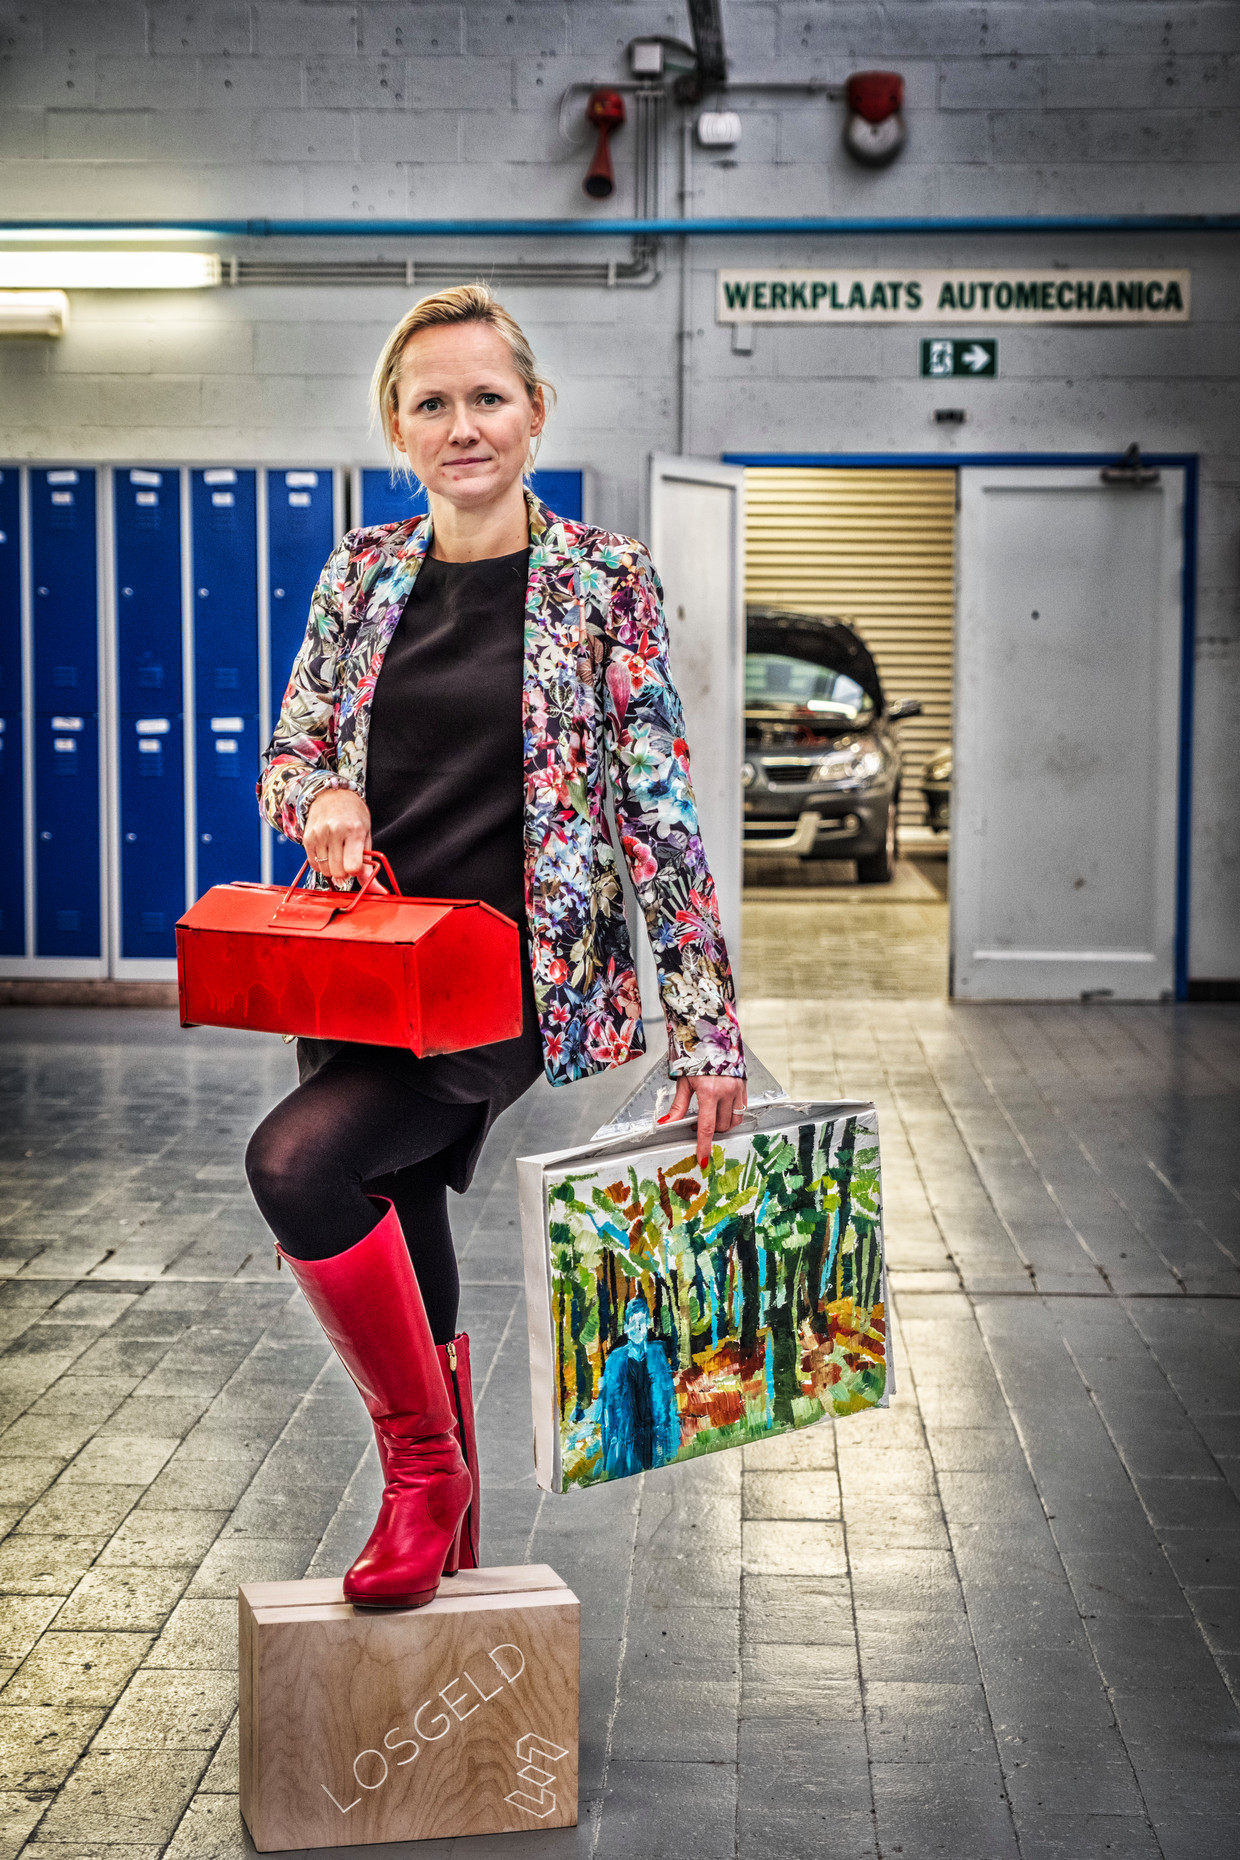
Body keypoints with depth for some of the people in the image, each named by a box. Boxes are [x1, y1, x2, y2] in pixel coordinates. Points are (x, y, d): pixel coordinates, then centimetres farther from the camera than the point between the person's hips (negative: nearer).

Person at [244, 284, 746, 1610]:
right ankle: (445, 1548, 31)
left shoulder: (604, 580, -4)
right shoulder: (363, 574, 9)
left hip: (524, 975, -5)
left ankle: (427, 1460, -7)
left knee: (297, 1162, -26)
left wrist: (704, 1029, -10)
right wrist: (323, 799, -8)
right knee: (406, 1281, 11)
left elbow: (660, 812, -6)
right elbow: (288, 759, 17)